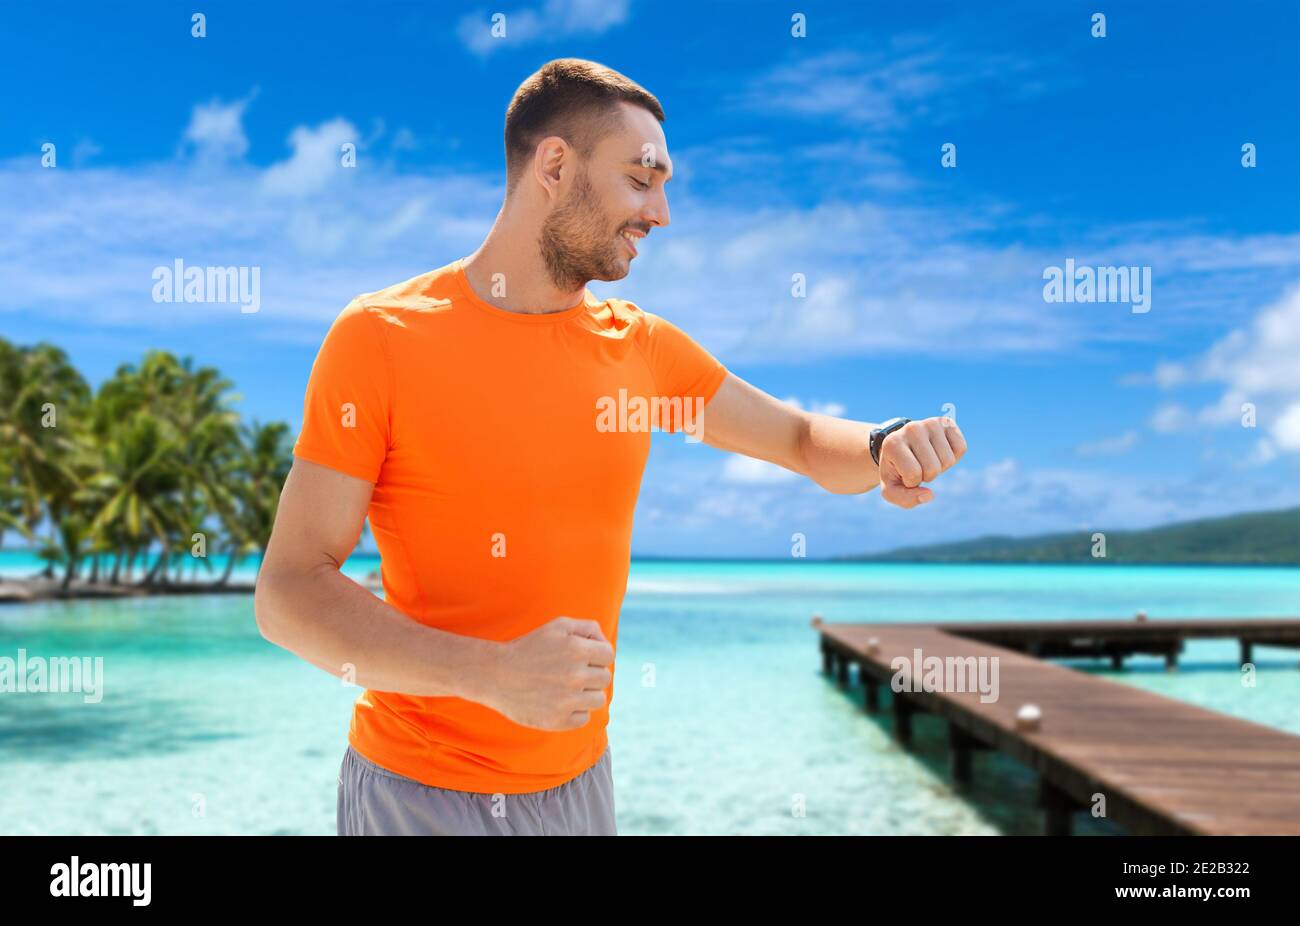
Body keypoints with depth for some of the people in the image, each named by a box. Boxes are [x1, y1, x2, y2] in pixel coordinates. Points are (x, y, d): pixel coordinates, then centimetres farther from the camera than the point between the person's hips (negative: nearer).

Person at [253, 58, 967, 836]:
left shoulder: (643, 346, 0)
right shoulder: (380, 337, -13)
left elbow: (807, 442, 12)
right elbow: (289, 592, -15)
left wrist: (883, 450, -12)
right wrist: (488, 672, -29)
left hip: (581, 774, 5)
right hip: (420, 789, -5)